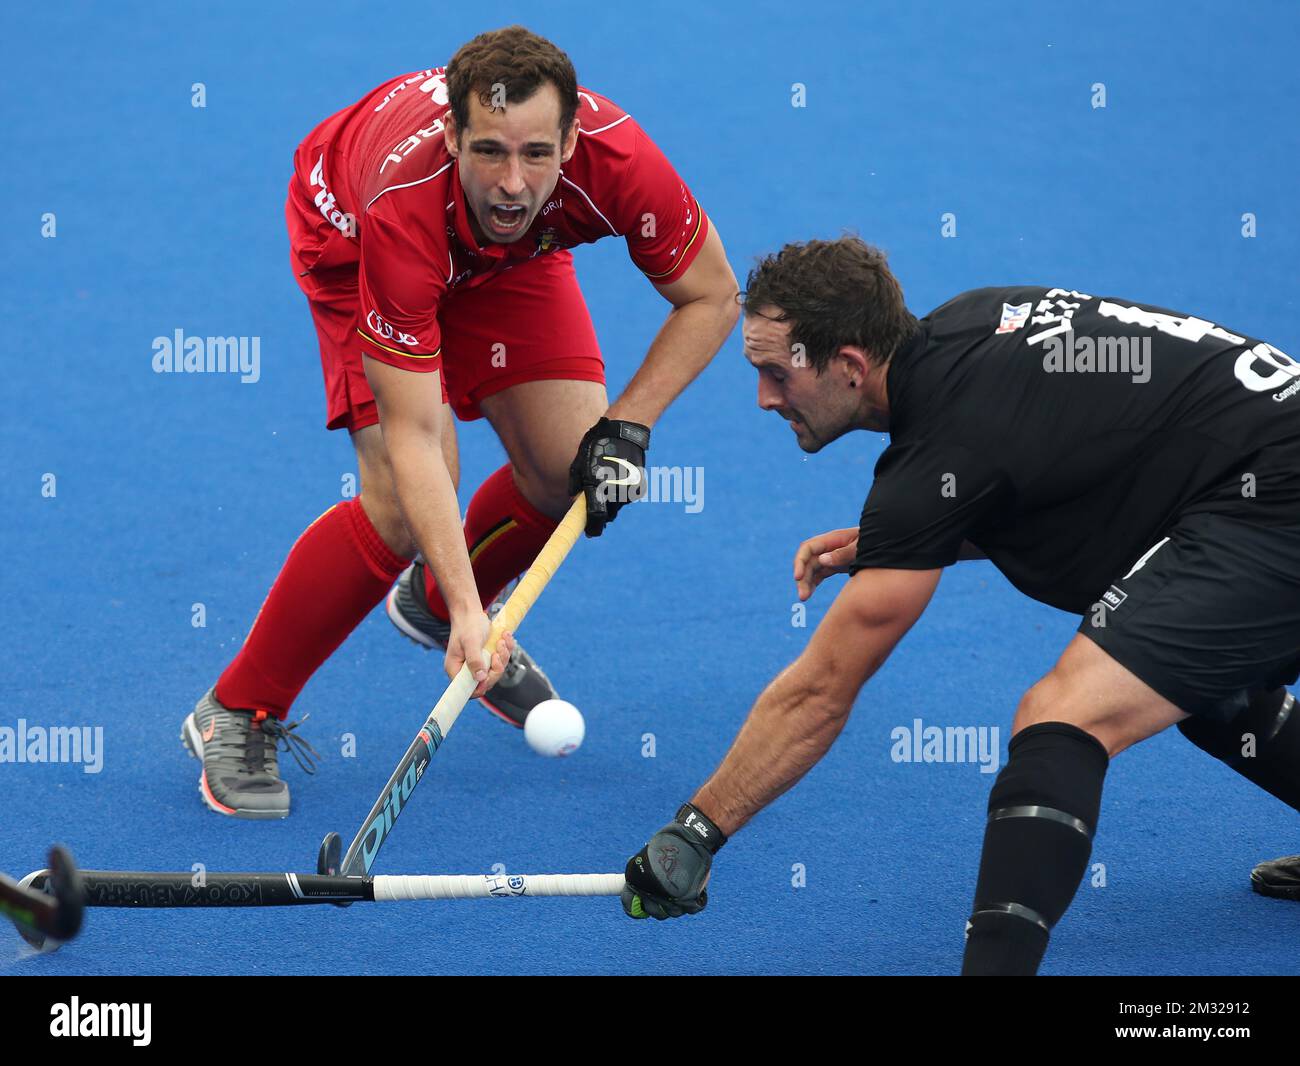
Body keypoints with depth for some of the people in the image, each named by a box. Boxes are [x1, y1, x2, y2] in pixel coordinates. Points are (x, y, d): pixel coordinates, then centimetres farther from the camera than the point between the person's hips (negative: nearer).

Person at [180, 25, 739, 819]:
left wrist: (627, 424, -28)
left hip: (510, 252, 4)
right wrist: (469, 613, -48)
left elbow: (712, 296, -17)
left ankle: (434, 604, 26)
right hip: (349, 236, -4)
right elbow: (411, 435, -41)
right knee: (407, 502, -20)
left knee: (573, 470, -7)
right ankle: (236, 716, -5)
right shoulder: (403, 207, -45)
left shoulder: (614, 159, -38)